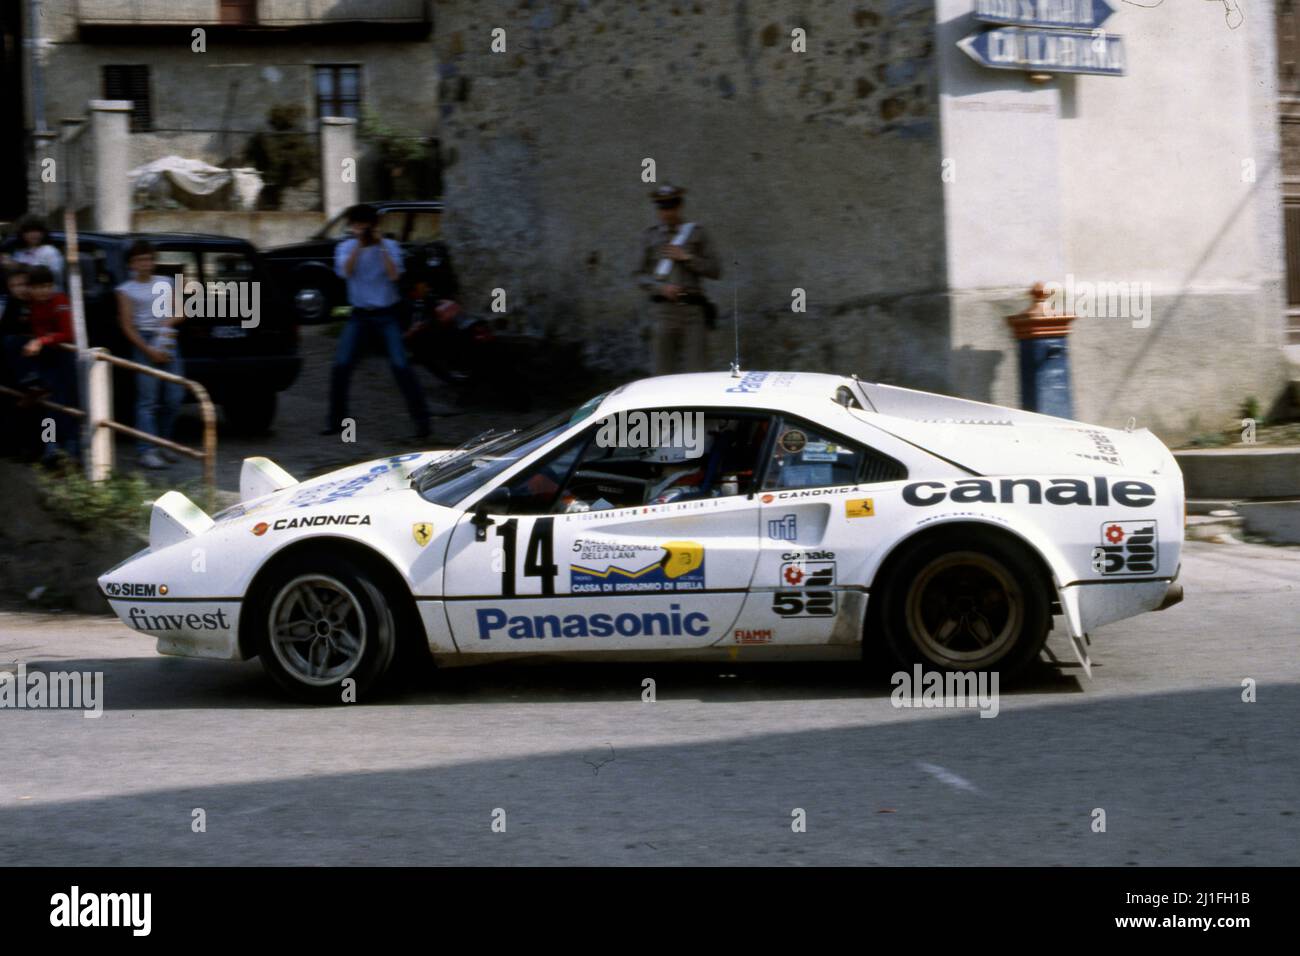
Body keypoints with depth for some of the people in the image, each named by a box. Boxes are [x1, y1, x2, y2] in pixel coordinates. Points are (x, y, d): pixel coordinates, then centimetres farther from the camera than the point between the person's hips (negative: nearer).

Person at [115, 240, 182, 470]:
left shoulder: (165, 283, 15)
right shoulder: (126, 290, 3)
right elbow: (127, 326, -2)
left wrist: (169, 321, -7)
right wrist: (149, 351, -11)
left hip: (167, 340, 4)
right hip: (143, 342, -4)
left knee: (174, 397, 2)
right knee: (147, 399, -10)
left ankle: (162, 444, 18)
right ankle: (147, 451, -12)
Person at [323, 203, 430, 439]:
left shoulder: (389, 246, -4)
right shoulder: (346, 247, 1)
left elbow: (394, 275, -19)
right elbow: (345, 272, -18)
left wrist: (380, 245, -22)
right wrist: (359, 245, -25)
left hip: (386, 315, -2)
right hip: (359, 315, 2)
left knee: (400, 365, -14)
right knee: (341, 366, -6)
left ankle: (421, 420, -8)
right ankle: (336, 420, 9)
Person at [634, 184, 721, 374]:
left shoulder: (696, 233, 10)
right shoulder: (652, 236, 13)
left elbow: (714, 270, 6)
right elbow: (641, 276, 11)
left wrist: (686, 258, -5)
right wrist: (661, 288, -8)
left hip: (692, 308, -1)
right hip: (664, 308, 1)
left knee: (695, 371, -6)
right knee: (663, 372, -3)